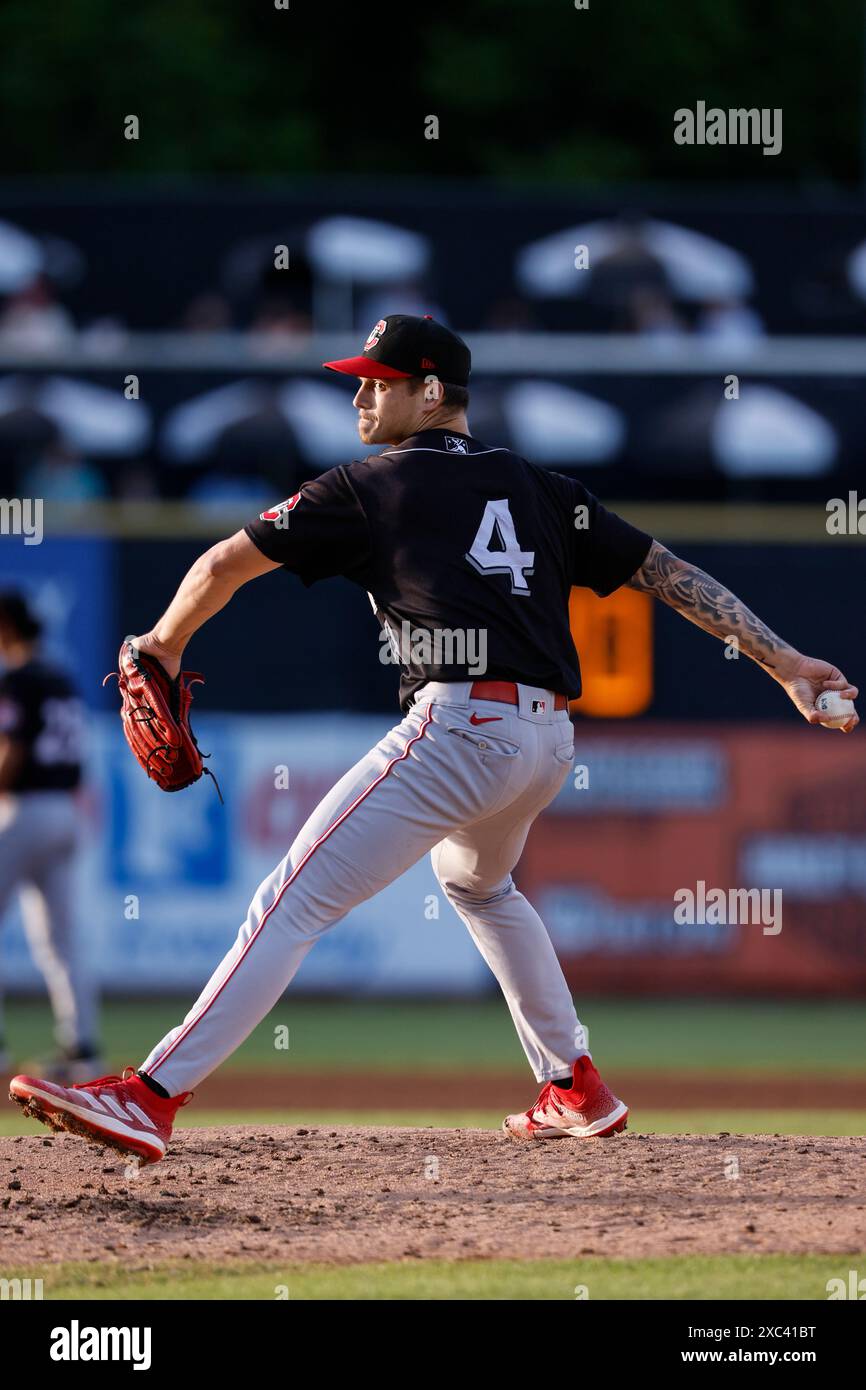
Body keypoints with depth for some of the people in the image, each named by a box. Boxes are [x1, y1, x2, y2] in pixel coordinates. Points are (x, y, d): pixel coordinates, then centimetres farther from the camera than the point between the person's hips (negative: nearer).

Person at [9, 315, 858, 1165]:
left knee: (294, 904, -10)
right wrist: (783, 663, 16)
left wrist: (165, 642, 27)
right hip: (550, 743, 7)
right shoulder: (539, 490, 20)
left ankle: (150, 1099, -19)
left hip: (459, 728, -7)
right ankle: (576, 1092, 37)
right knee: (475, 880, 37)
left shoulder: (372, 487, 6)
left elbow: (227, 562, 10)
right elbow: (666, 571, 16)